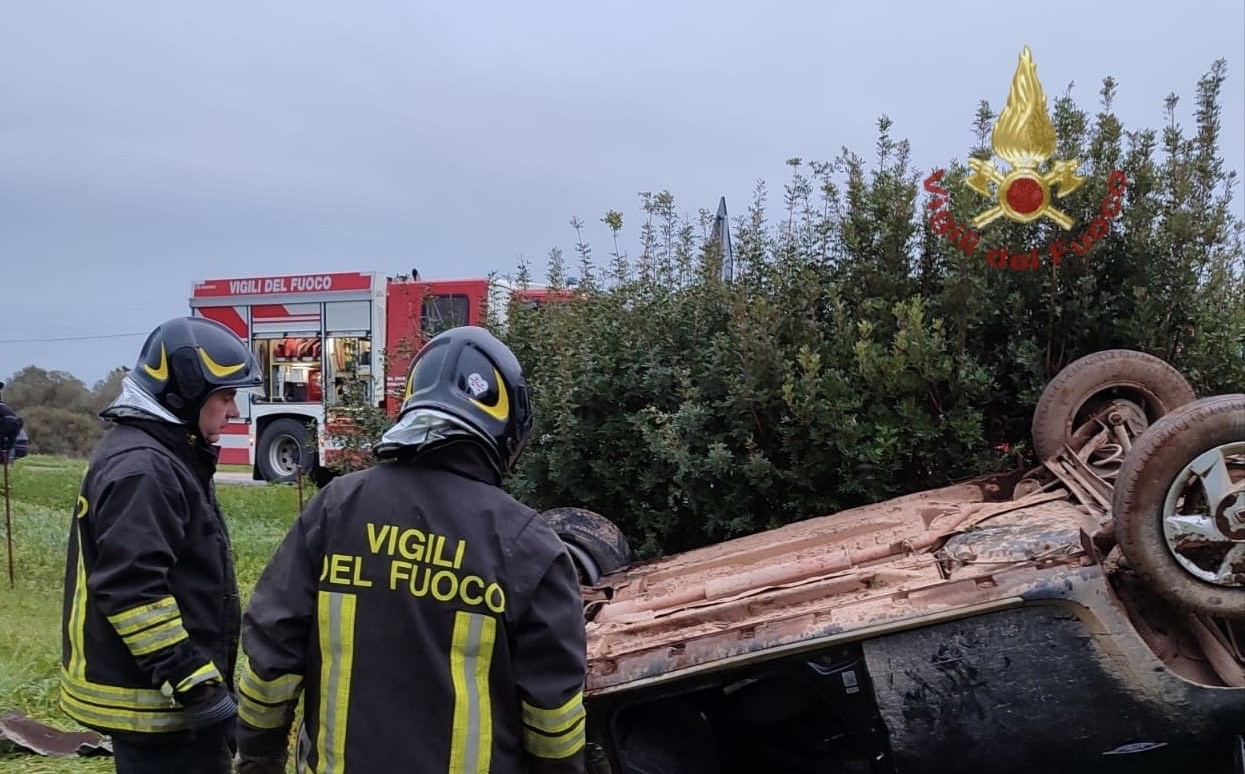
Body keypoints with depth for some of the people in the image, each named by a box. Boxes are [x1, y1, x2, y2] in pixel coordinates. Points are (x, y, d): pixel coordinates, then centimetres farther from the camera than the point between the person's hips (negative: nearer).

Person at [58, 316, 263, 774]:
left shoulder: (164, 455, 15)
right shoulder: (141, 469, -19)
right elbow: (132, 590, -27)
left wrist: (202, 678, 25)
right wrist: (195, 684, -26)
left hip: (161, 690, 11)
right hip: (153, 699, -11)